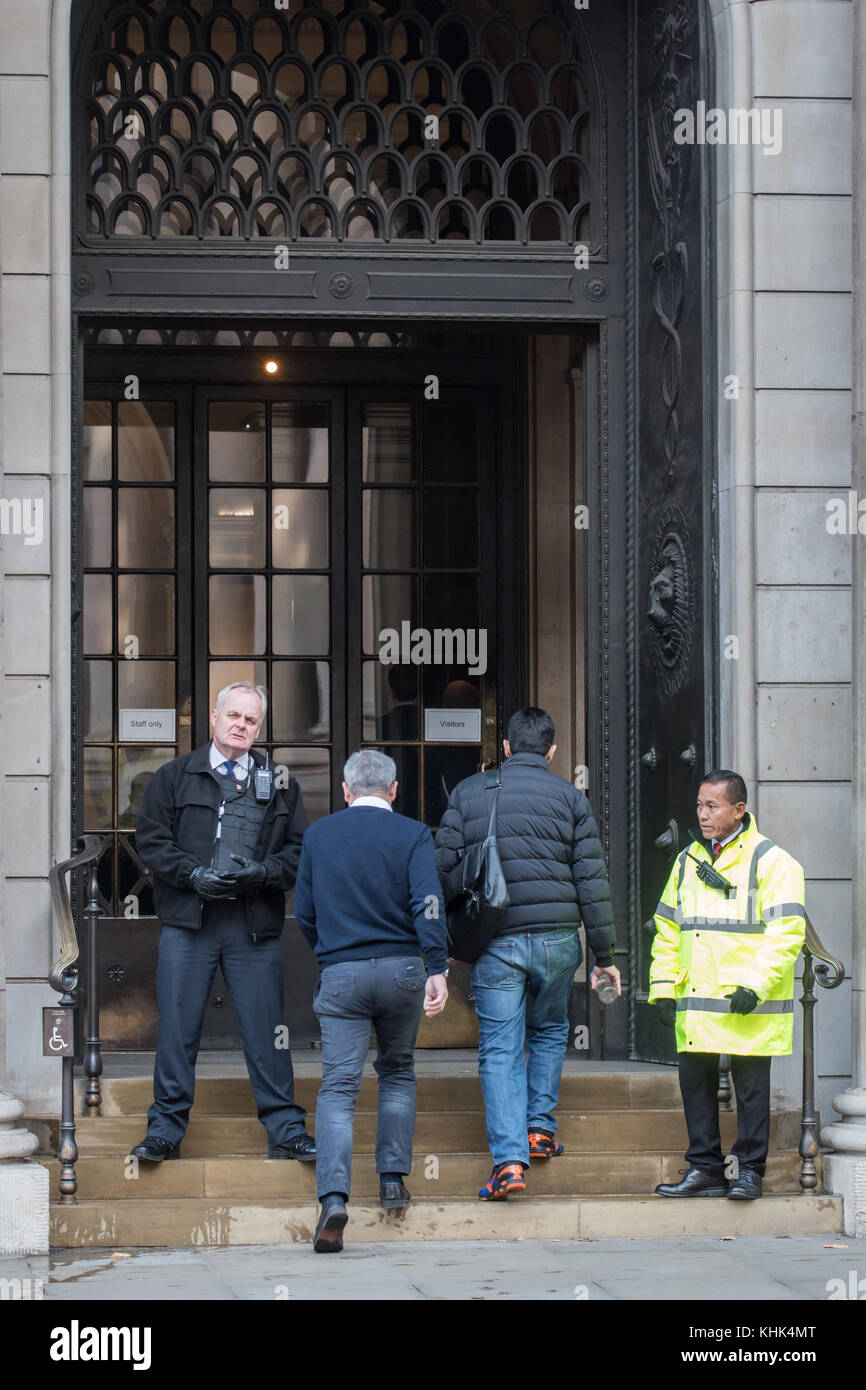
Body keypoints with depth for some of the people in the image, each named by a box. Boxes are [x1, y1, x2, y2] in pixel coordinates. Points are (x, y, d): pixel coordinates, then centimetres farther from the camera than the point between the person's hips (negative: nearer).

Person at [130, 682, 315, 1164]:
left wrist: (260, 872, -10)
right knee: (178, 1028, 1)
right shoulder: (175, 777, 9)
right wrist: (193, 875, -11)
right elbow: (152, 838, 3)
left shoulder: (279, 784, 12)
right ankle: (165, 1130, 9)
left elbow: (299, 849, 8)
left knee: (267, 1031, 1)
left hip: (255, 924, 1)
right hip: (188, 922, 0)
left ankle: (286, 1131, 9)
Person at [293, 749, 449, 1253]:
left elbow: (304, 912, 12)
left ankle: (334, 1197, -22)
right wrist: (437, 970, -15)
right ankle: (394, 1179, 20)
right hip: (401, 968, 0)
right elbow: (428, 902, -11)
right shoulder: (412, 834, 2)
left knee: (339, 1086, -5)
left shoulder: (318, 835, 7)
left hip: (341, 975, 0)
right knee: (398, 1072, 21)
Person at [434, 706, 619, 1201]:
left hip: (495, 943, -1)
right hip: (557, 938, 1)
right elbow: (592, 881, 3)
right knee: (550, 1031, 24)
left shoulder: (468, 793, 6)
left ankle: (510, 1159, -11)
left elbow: (444, 868, 2)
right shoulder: (570, 798, 5)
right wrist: (604, 955, 8)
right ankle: (541, 1129, 21)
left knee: (500, 1050, 0)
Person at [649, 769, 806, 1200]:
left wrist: (755, 985, -19)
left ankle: (749, 1169, 11)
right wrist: (663, 987, 11)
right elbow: (668, 930, 19)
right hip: (696, 1002, 6)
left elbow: (787, 933, -11)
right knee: (695, 1080, 7)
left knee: (750, 1084, 1)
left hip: (748, 1006, -6)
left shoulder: (770, 861, -4)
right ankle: (704, 1168, 17)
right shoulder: (688, 861, 15)